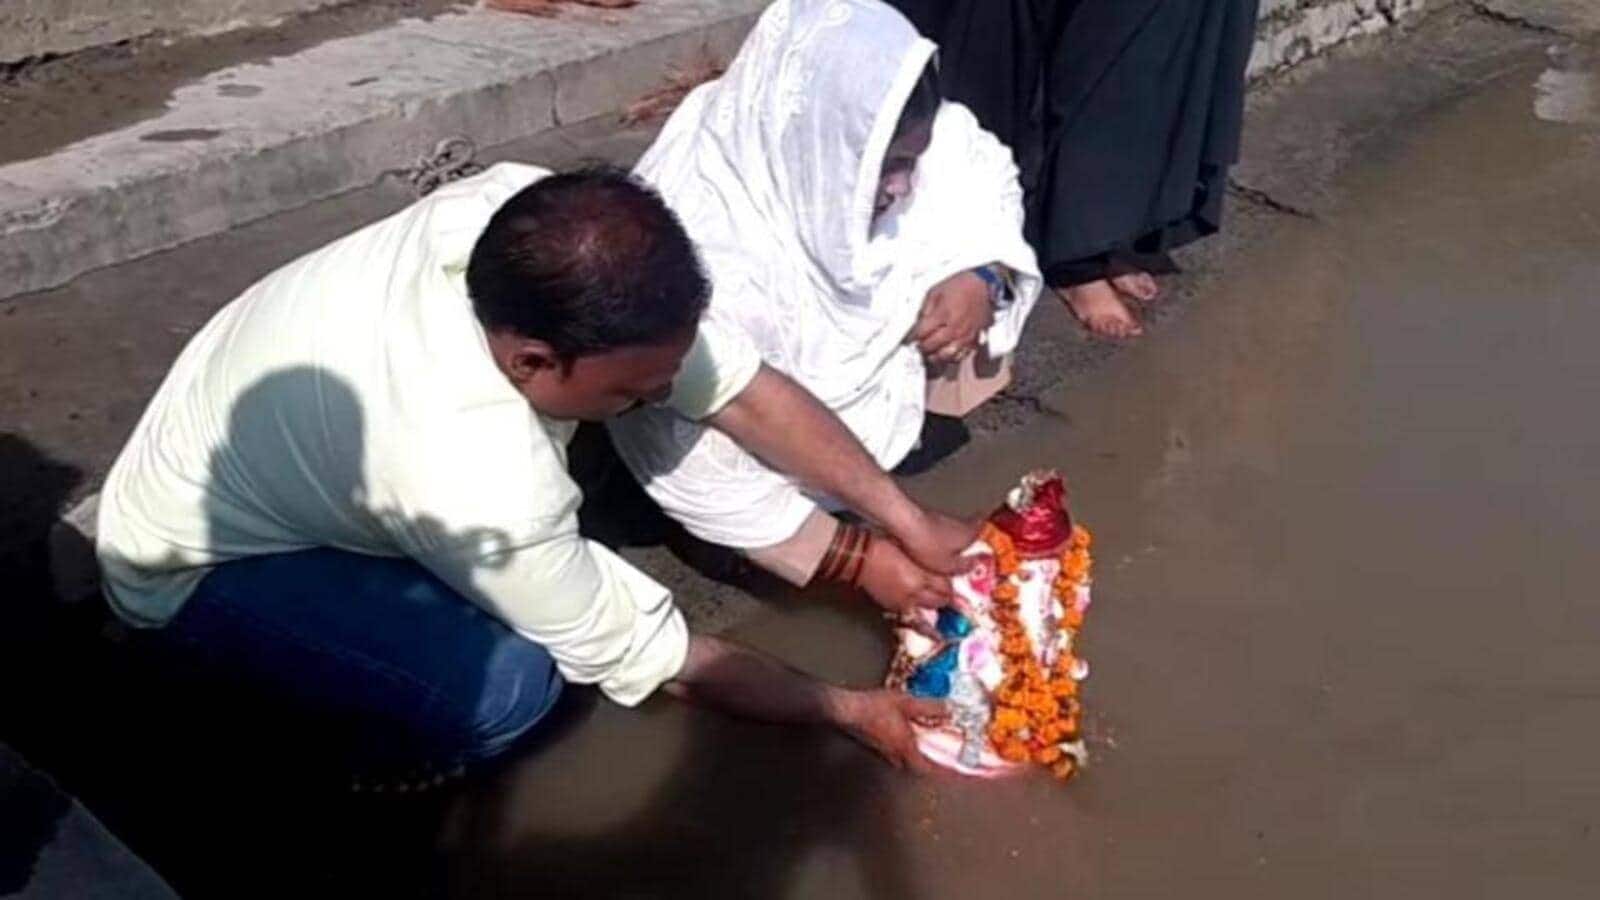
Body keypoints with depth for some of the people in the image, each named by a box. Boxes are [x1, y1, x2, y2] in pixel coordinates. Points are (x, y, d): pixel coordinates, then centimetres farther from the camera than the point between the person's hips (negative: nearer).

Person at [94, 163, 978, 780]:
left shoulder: (534, 222, -25)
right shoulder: (478, 484, -40)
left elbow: (741, 386, -13)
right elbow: (643, 655, -23)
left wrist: (908, 522, -9)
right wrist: (849, 710, -11)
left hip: (282, 438, 8)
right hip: (192, 562, -7)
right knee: (506, 686, -29)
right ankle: (375, 741, 4)